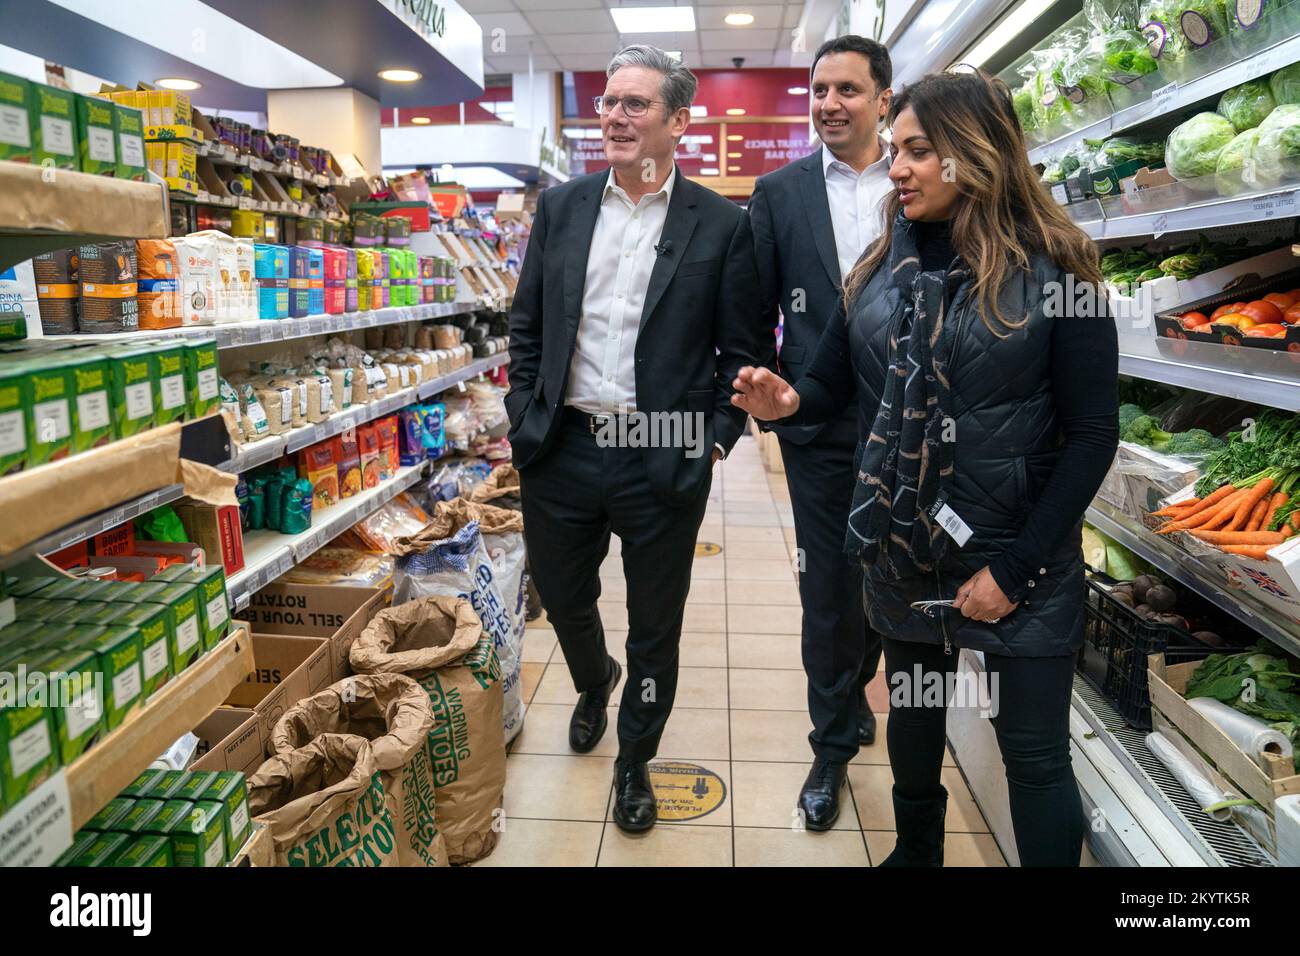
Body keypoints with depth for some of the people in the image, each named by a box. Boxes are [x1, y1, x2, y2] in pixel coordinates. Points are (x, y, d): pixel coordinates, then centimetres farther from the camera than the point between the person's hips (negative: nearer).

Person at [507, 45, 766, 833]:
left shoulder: (723, 225, -3)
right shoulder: (561, 208, 7)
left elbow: (741, 351, -1)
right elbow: (527, 327, 10)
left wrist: (715, 441, -8)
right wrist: (524, 421, 3)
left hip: (664, 465, -3)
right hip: (562, 451, 3)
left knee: (655, 629, 12)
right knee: (562, 598, 20)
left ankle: (635, 761, 37)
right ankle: (595, 684, 54)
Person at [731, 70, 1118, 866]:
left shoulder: (1052, 270, -12)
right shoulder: (883, 267, 1)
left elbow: (1093, 435, -12)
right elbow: (833, 385, 5)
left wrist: (1014, 567, -14)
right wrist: (788, 402, -19)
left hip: (1019, 561, -4)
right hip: (901, 552, 5)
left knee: (1035, 754, 7)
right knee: (913, 715, 23)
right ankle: (915, 852, 48)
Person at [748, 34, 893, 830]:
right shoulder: (779, 193, 3)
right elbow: (754, 308, 4)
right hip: (822, 425, -1)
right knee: (829, 586, 6)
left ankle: (851, 688, 44)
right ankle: (834, 744, 22)